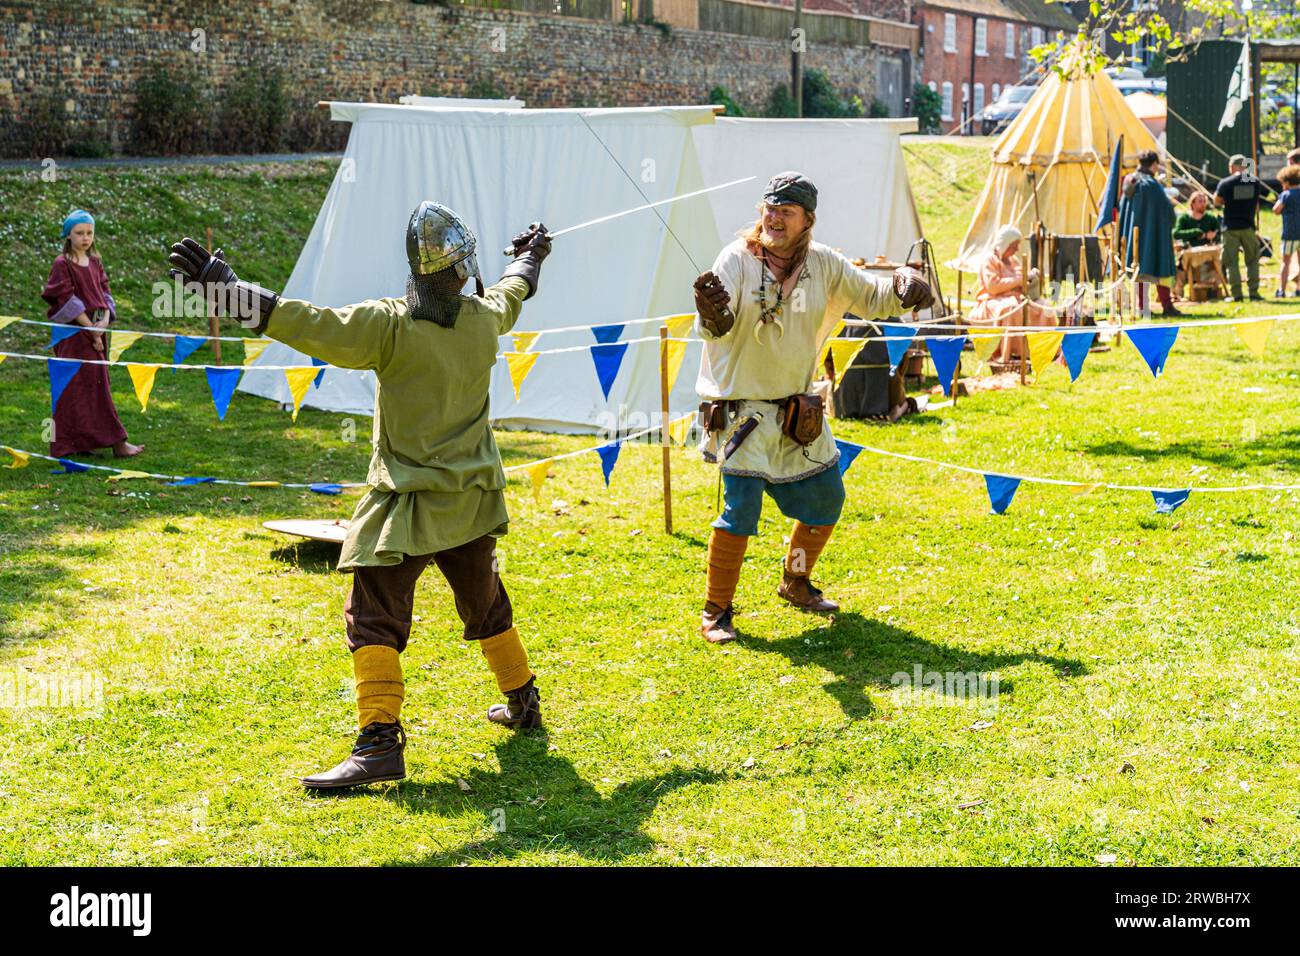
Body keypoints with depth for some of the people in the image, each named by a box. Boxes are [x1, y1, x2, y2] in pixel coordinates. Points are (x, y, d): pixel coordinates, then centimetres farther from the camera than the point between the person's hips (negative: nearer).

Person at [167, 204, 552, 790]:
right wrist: (531, 257, 47)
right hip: (473, 499, 6)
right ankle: (522, 702, 39)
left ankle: (380, 742, -17)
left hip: (409, 501, -6)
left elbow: (311, 324, -22)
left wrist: (228, 289, -17)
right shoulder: (486, 318, 0)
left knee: (374, 617, -6)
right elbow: (512, 293, 24)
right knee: (485, 604, 24)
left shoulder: (391, 325, -18)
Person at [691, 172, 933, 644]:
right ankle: (716, 611, -3)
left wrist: (900, 288, -10)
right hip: (742, 407, -6)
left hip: (798, 410, 6)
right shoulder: (737, 259, -14)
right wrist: (713, 313, -52)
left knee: (826, 500, 14)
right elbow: (718, 326, -28)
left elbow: (868, 298, 12)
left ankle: (796, 583, 38)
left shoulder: (823, 264, 0)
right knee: (741, 505, -17)